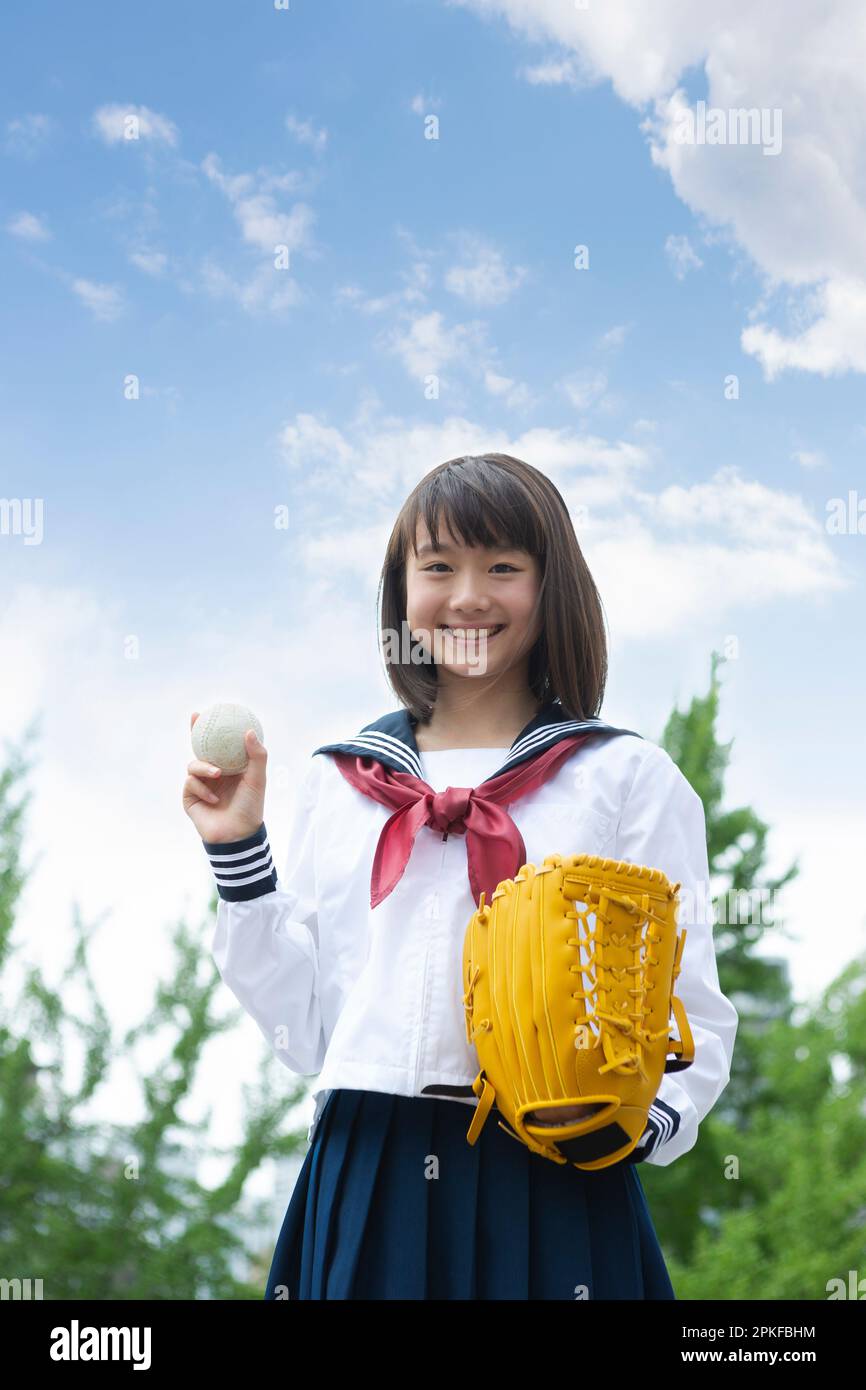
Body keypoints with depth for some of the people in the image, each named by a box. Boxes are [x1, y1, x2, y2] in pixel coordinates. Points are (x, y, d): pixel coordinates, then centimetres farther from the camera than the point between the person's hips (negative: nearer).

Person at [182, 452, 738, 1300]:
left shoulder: (627, 776, 4)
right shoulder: (339, 782, 12)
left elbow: (689, 1014, 1)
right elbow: (303, 1029, 11)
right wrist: (237, 857, 7)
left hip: (552, 1187, -2)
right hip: (365, 1184, 2)